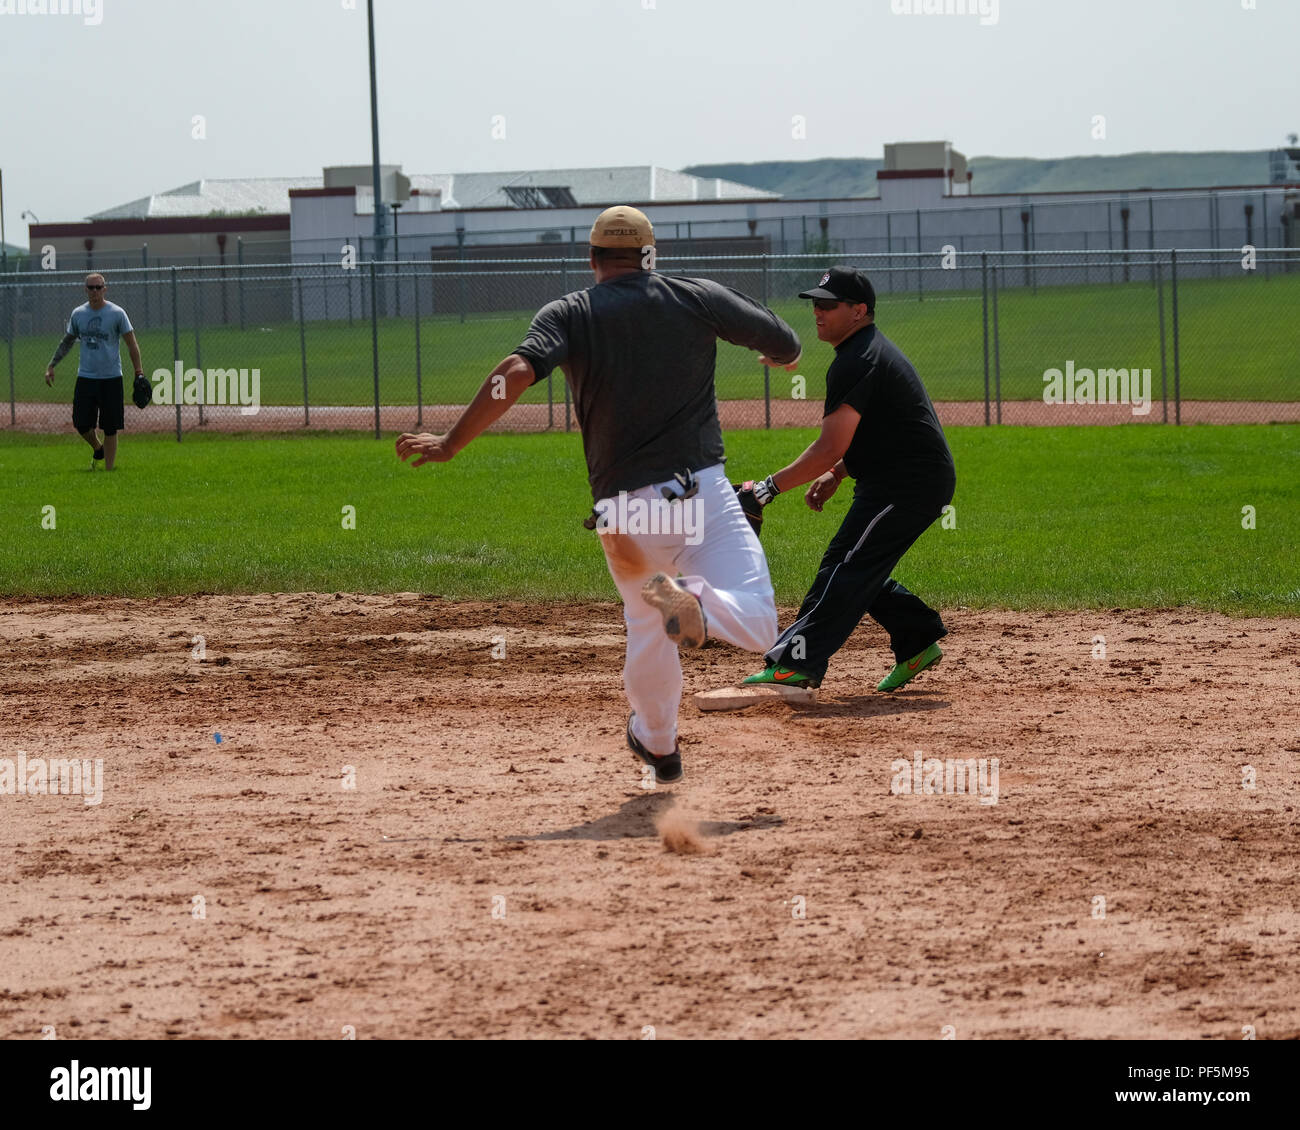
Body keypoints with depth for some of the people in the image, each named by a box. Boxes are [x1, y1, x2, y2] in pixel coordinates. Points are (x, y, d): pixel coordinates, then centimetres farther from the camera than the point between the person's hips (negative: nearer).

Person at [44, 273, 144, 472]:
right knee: (81, 425, 1)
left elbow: (131, 344, -1)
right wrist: (51, 366, 16)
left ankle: (109, 468, 5)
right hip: (85, 377, 3)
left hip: (111, 378, -3)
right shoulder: (78, 314, 6)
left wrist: (139, 373, -8)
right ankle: (98, 449, 30)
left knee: (110, 428, -3)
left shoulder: (117, 313, -4)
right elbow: (67, 342, 19)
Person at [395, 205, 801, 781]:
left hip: (620, 507, 2)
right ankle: (692, 599, -35)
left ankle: (658, 744, 38)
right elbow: (787, 345, 8)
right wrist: (781, 352, 34)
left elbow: (518, 371, -14)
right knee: (757, 625, -7)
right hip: (700, 492, -2)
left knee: (646, 628, 26)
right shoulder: (697, 298, 6)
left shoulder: (566, 314, 5)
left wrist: (450, 443, -12)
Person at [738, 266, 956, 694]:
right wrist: (836, 474, 13)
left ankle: (796, 664, -21)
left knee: (848, 567, -15)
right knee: (856, 568, 16)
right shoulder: (872, 350, 16)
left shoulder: (857, 363, -19)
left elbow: (830, 448, -22)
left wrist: (770, 487, -17)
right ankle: (918, 641, 22)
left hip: (910, 484, -11)